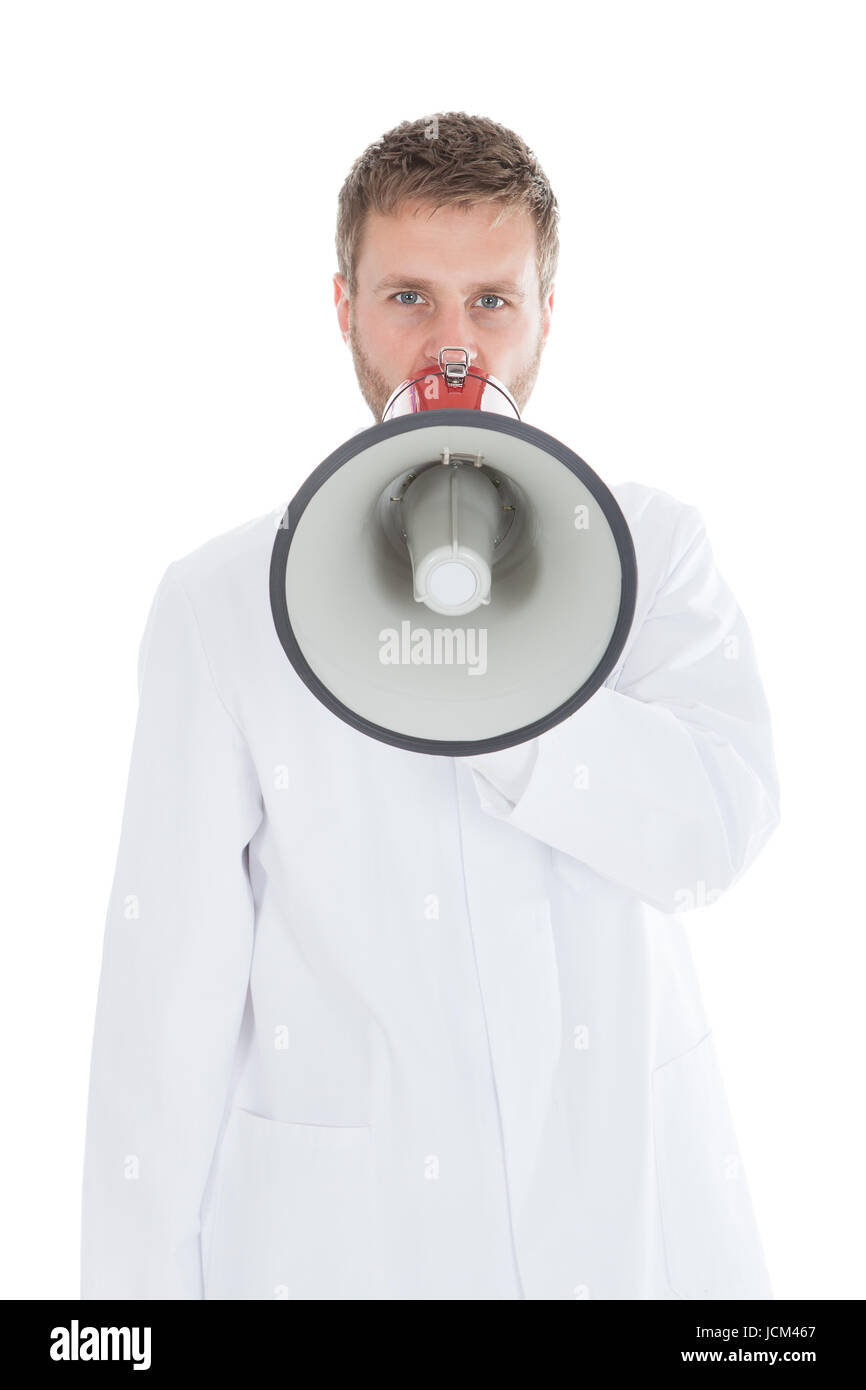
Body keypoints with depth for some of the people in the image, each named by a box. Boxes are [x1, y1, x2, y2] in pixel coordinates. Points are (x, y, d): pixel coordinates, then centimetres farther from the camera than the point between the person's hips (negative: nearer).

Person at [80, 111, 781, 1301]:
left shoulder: (653, 547, 1)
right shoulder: (222, 603, -4)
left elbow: (716, 833, -16)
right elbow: (173, 980, -6)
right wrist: (138, 1276, -7)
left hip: (634, 1221, 2)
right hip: (340, 1239, -1)